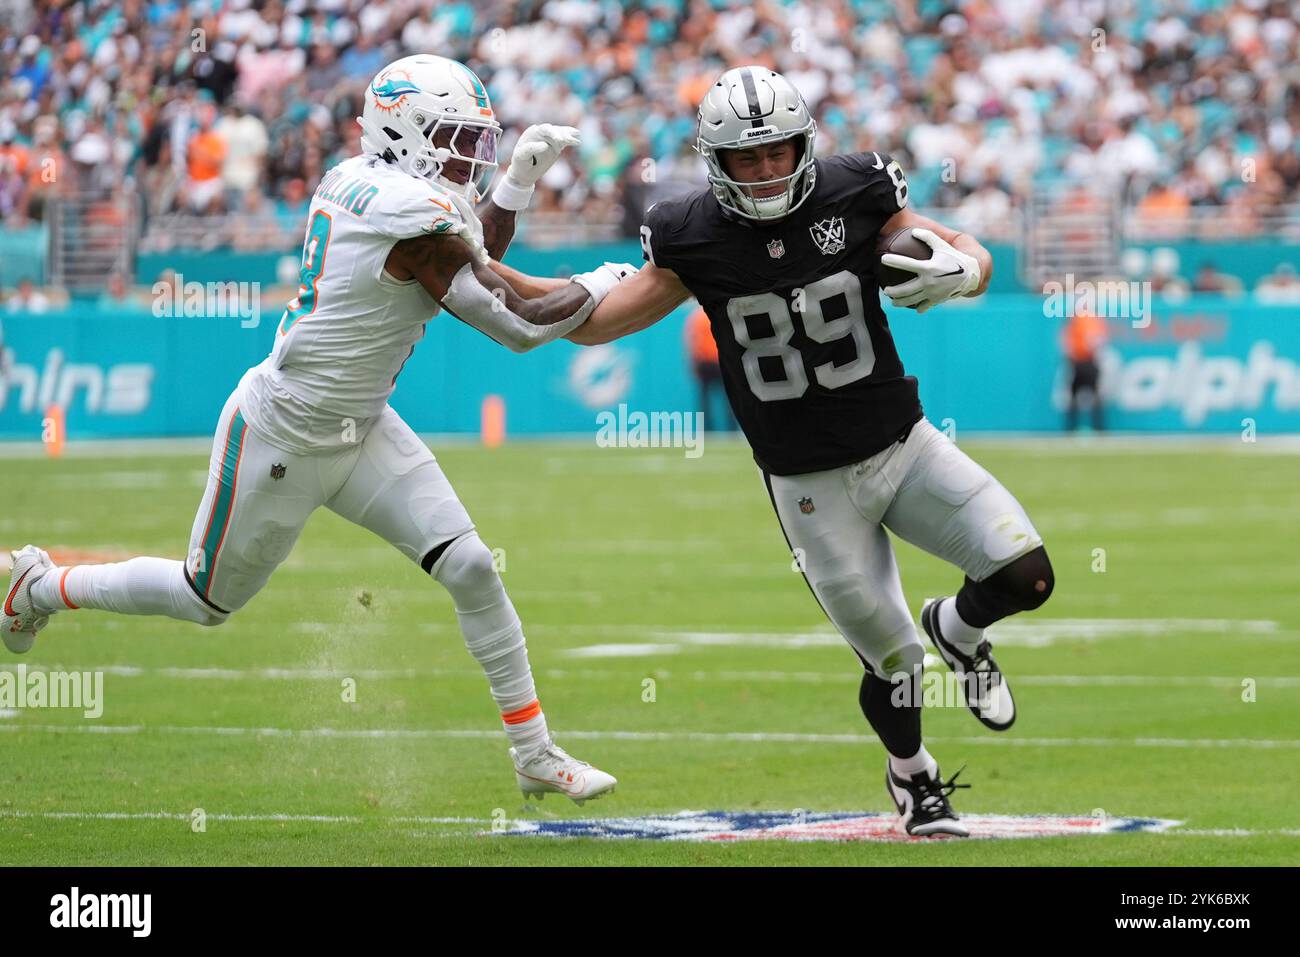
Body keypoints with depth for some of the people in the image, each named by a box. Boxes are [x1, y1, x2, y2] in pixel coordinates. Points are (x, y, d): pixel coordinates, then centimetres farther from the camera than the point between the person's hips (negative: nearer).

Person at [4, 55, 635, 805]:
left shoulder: (355, 182, 0)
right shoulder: (417, 217, -27)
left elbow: (470, 269, 14)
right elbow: (518, 325, -24)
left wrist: (520, 180, 4)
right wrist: (601, 286, -10)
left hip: (359, 431, 9)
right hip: (281, 435, -9)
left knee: (470, 568, -4)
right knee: (210, 599, 12)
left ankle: (536, 755, 3)